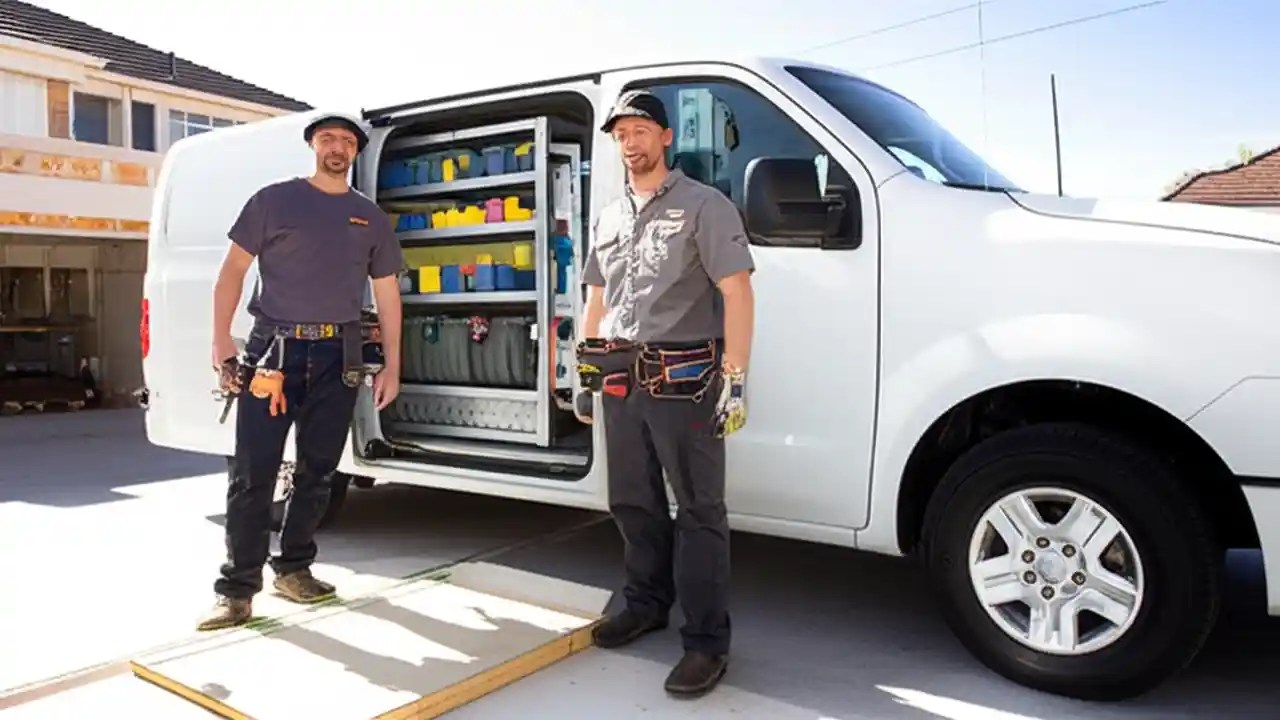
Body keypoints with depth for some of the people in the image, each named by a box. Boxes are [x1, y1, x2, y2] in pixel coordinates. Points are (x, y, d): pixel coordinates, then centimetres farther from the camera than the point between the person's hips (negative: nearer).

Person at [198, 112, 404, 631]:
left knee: (316, 471, 10)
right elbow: (233, 269, 4)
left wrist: (391, 365, 8)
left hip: (338, 356, 3)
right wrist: (221, 339, -7)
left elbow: (386, 293, 14)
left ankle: (293, 568, 24)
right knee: (252, 473, -4)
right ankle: (238, 588, 4)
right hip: (273, 347, -3)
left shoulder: (371, 218, 13)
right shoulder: (273, 200, 5)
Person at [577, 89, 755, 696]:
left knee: (699, 510, -1)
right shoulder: (609, 216, 17)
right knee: (631, 502, 16)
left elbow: (737, 294, -10)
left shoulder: (705, 205, -3)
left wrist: (734, 378, -17)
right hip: (620, 379, 7)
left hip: (684, 379, -7)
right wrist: (583, 368, 19)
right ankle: (646, 602, 34)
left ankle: (707, 641, 6)